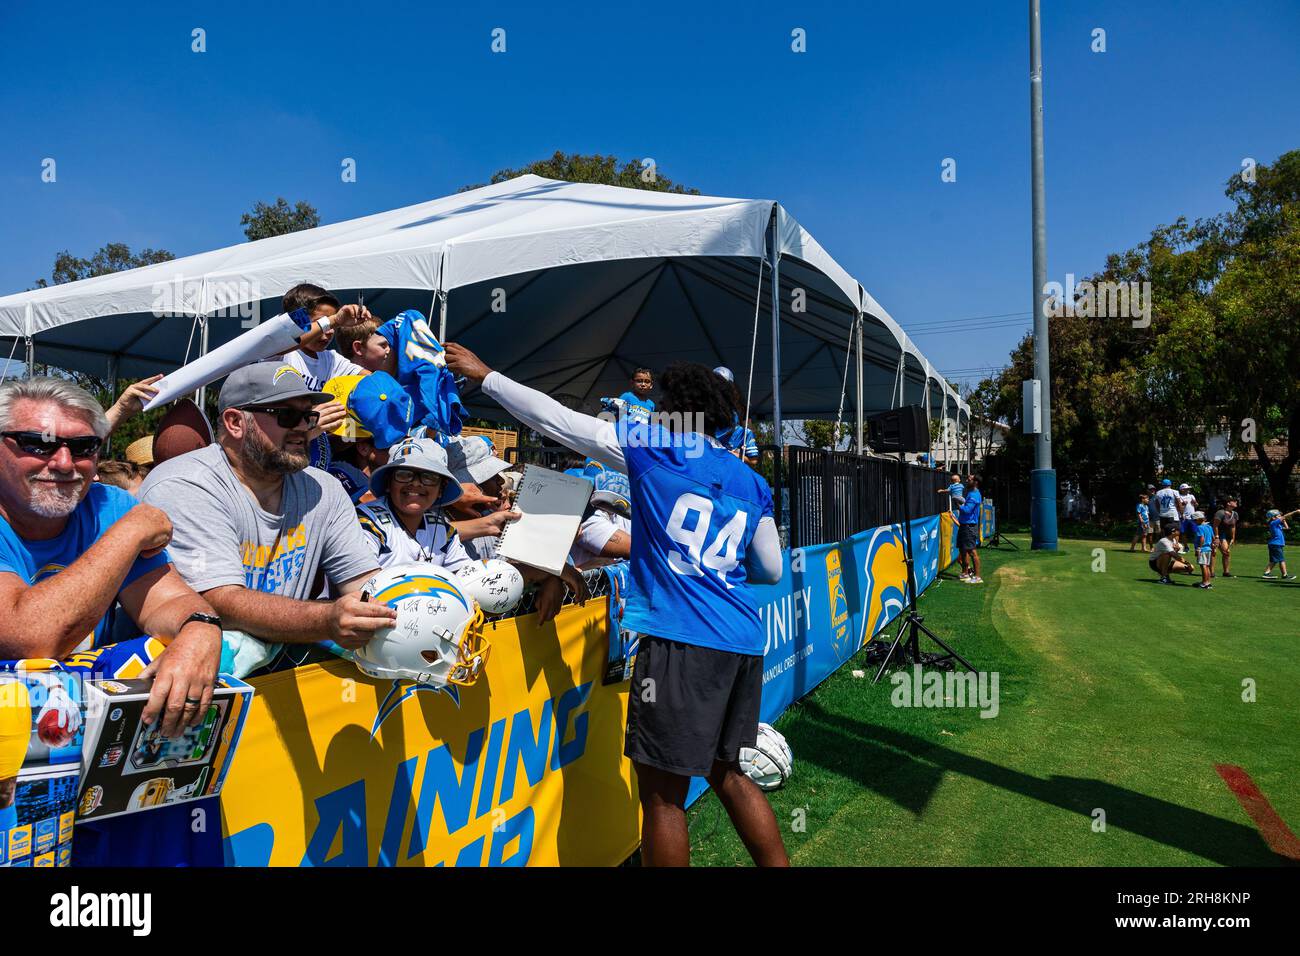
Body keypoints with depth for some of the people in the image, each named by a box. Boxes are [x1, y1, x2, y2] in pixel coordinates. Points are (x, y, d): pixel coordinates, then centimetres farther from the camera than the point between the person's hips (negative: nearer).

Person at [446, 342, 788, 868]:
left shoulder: (651, 449, -1)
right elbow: (772, 570, 19)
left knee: (661, 787, 4)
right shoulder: (752, 482, 13)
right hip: (743, 641, 7)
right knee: (724, 771, 22)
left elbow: (557, 419, 3)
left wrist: (486, 375, 14)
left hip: (683, 638, -7)